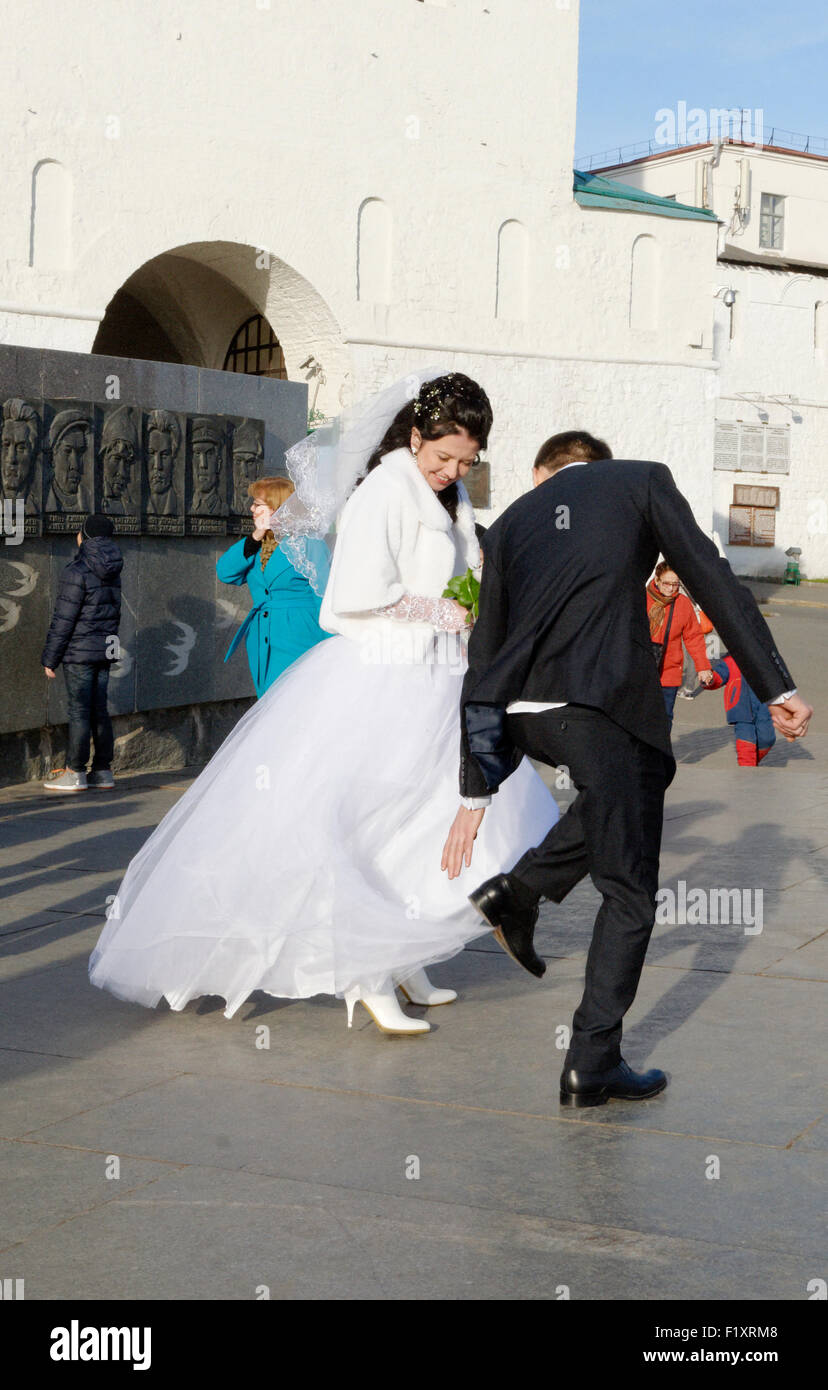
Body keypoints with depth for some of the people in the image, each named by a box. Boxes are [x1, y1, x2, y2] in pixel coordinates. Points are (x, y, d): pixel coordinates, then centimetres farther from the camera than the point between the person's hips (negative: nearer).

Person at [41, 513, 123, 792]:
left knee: (78, 711, -2)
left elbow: (63, 620, -14)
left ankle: (75, 772, 3)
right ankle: (103, 771, 14)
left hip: (79, 651, -7)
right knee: (99, 710, 11)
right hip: (106, 650, 7)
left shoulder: (77, 572, -15)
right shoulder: (112, 572, 8)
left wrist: (50, 658, -8)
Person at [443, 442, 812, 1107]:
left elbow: (484, 659, 20)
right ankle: (593, 1064, 10)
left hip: (518, 714, 5)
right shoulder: (642, 479, 15)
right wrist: (778, 688, 3)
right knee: (630, 893, 9)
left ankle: (519, 889, 22)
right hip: (602, 705, -5)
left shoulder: (510, 520, 24)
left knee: (650, 771, 34)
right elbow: (713, 581, 3)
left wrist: (475, 795, 21)